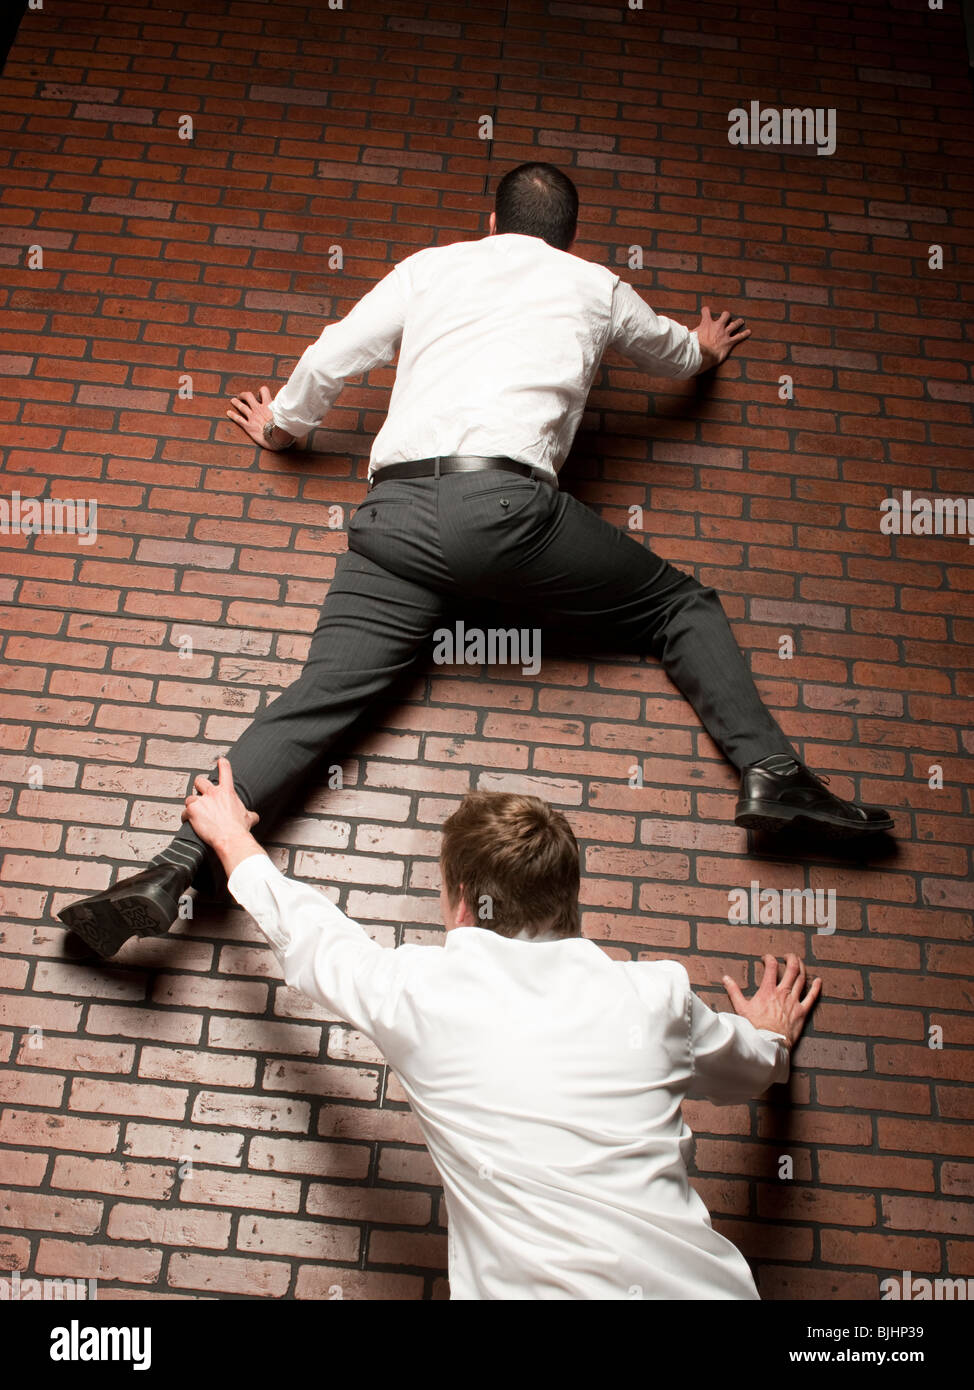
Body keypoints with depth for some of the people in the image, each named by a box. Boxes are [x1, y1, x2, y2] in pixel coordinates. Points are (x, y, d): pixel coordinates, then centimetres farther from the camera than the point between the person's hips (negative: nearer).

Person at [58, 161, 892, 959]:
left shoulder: (431, 266, 27)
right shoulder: (597, 288, 26)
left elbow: (331, 359, 23)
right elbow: (675, 356, 44)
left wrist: (281, 427, 43)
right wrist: (705, 348, 69)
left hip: (399, 511, 2)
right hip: (509, 503, -2)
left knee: (318, 699, -4)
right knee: (682, 607, 14)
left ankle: (176, 869, -16)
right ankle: (771, 772, -2)